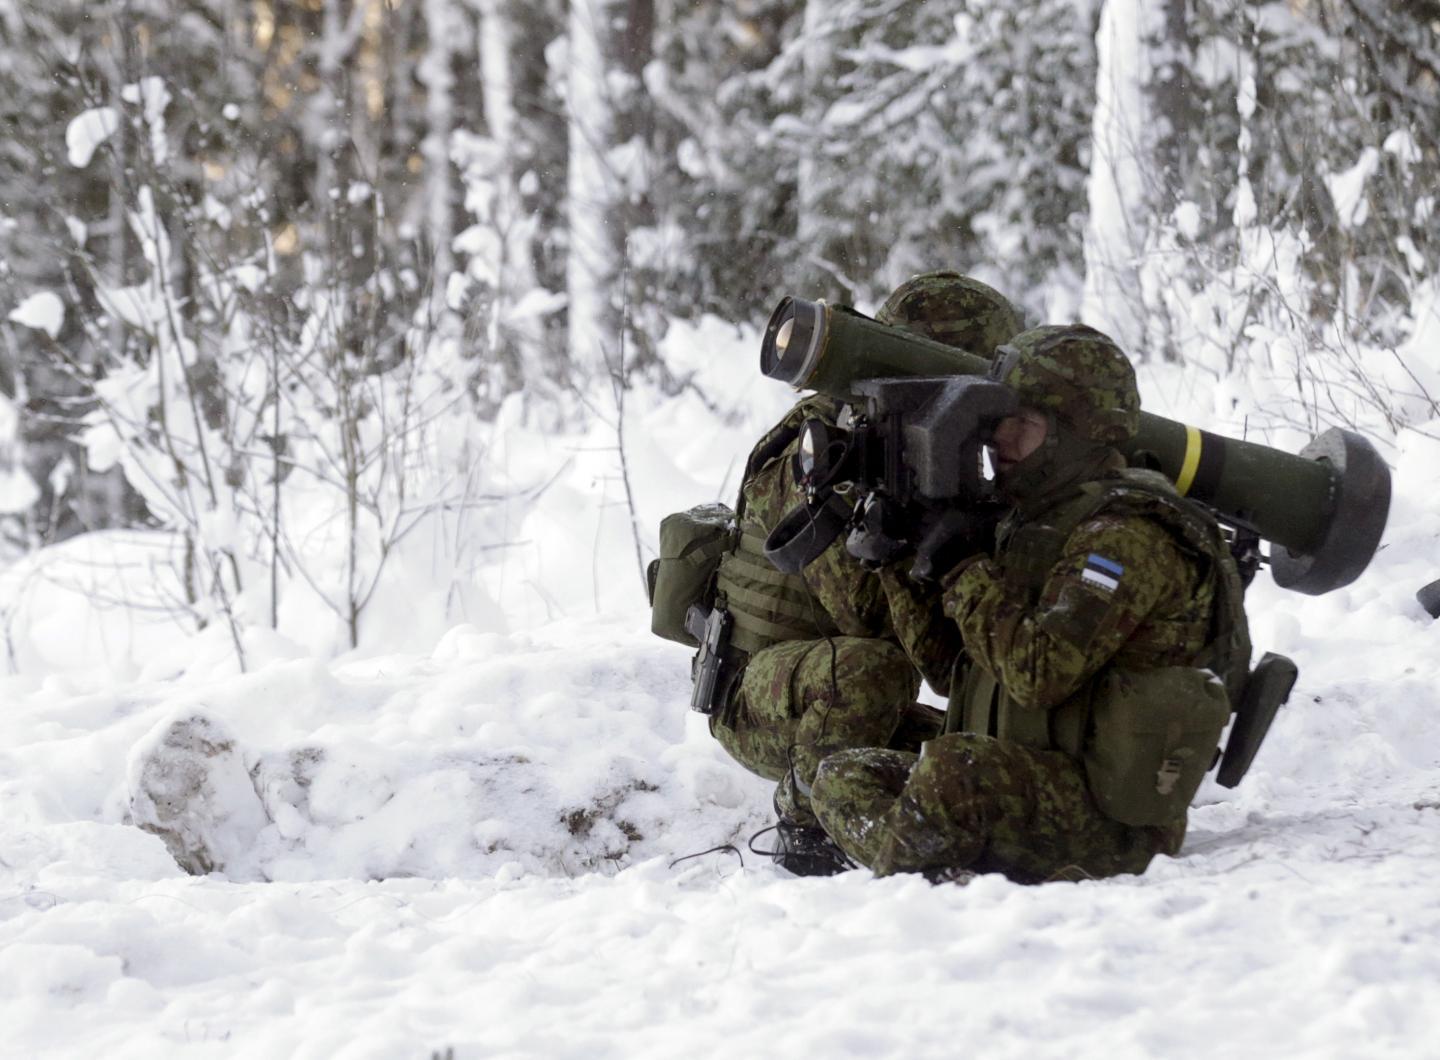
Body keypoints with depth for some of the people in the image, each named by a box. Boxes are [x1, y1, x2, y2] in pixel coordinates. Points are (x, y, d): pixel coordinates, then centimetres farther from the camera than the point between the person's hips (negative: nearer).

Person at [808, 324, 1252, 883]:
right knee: (843, 777, -2)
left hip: (1112, 817, -10)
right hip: (1027, 783, 10)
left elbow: (1039, 673, -26)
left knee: (951, 769, -36)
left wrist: (971, 580, -12)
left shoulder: (1127, 538, -15)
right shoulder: (1034, 521, 15)